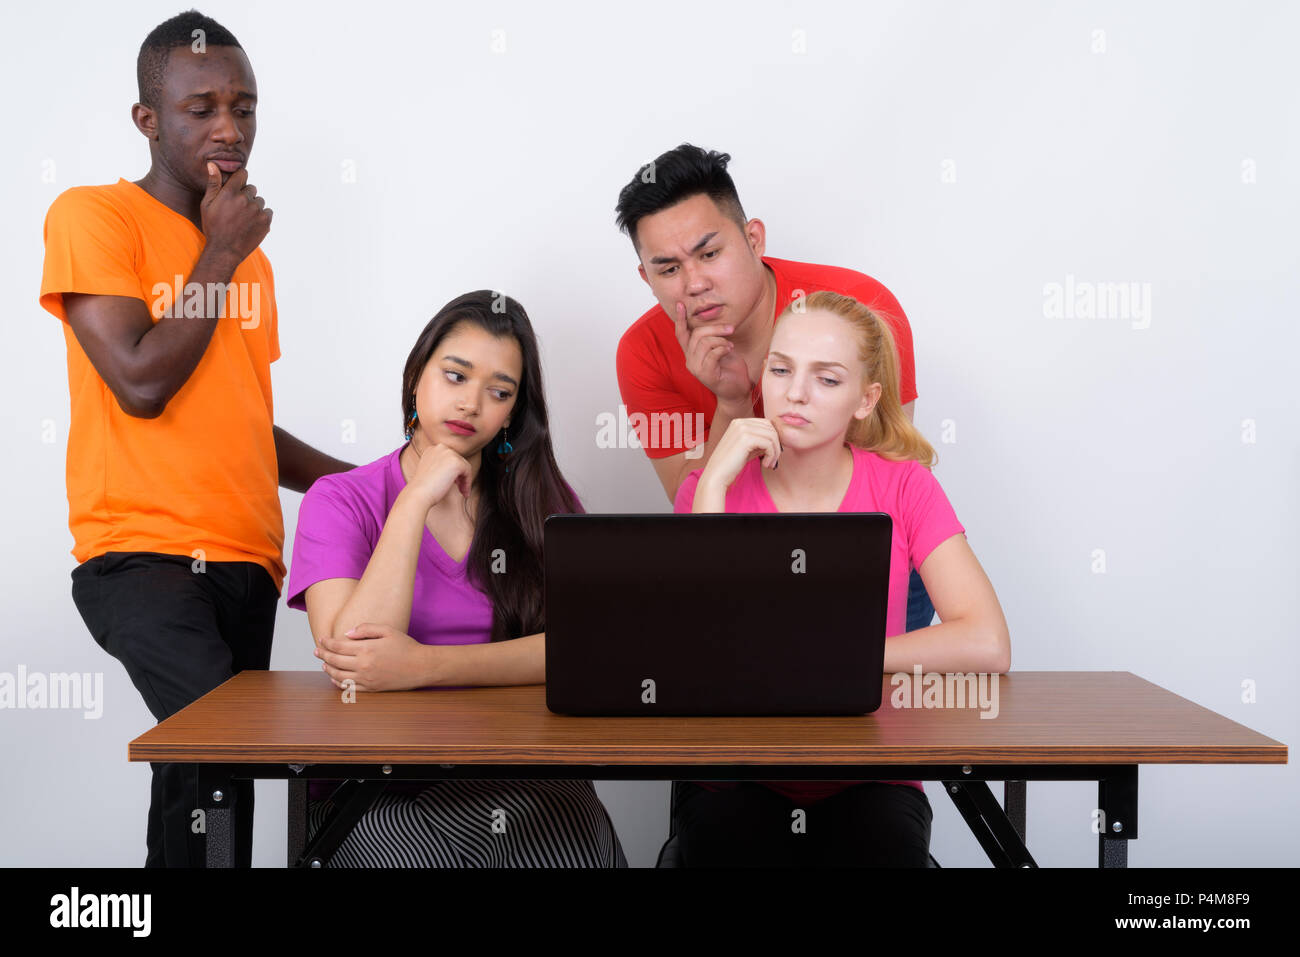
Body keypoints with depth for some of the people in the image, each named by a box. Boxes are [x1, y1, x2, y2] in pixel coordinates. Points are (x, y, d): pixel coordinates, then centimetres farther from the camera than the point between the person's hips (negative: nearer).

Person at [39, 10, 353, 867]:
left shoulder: (251, 253, 19)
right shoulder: (92, 216, -2)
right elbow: (142, 385, -14)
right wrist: (220, 253, -5)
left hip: (245, 561, 7)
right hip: (142, 552, -7)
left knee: (202, 778, 6)